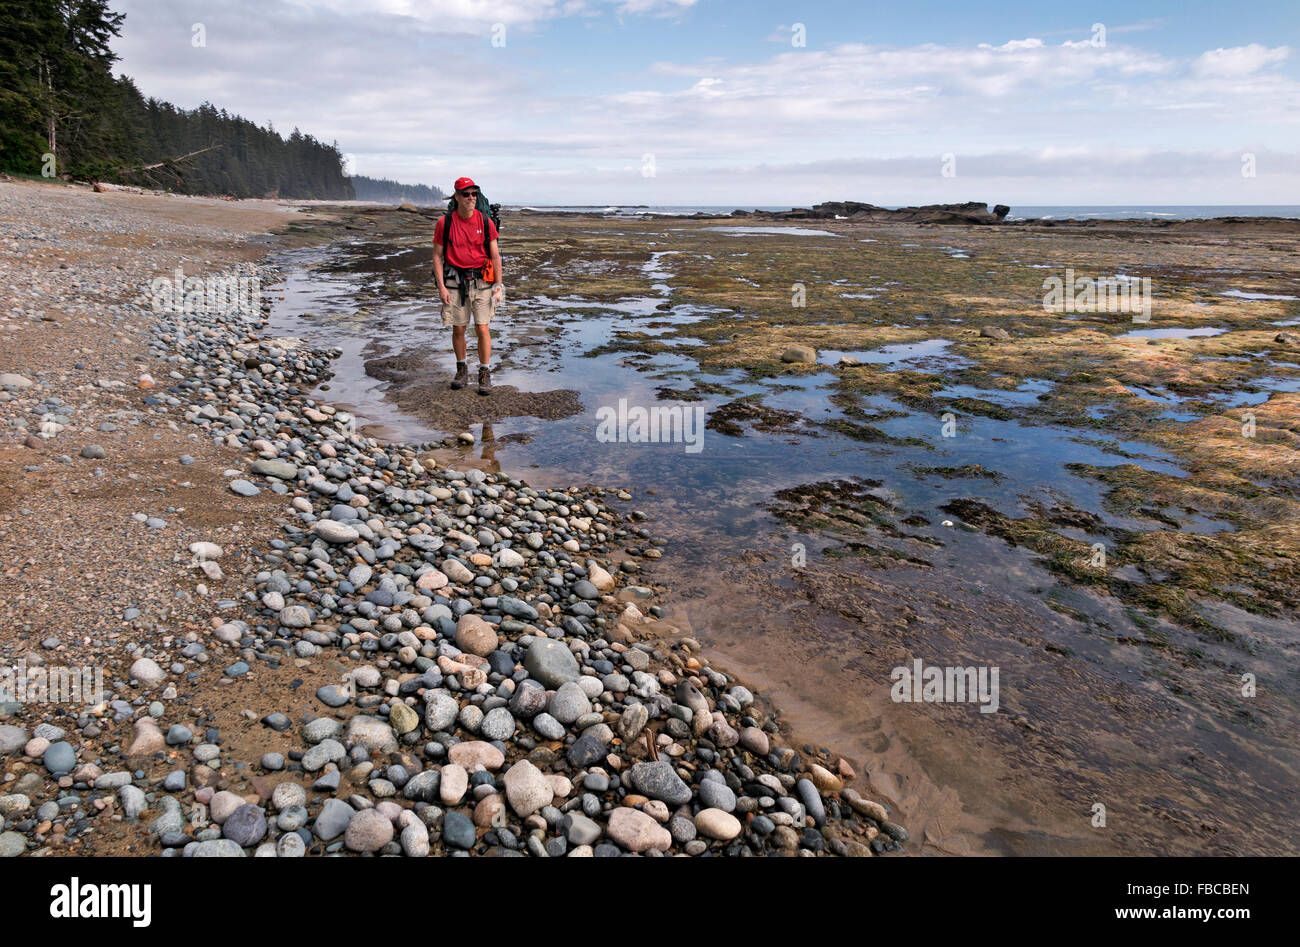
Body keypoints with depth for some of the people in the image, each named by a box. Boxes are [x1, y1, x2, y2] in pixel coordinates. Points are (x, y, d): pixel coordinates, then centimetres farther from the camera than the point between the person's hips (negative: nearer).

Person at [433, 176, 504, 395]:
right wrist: (441, 286, -6)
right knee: (458, 329, 7)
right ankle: (462, 370, 24)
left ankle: (485, 374, 8)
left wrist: (498, 286, -2)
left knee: (483, 329, -4)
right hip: (455, 281, 0)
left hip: (481, 281, 0)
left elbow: (495, 256, 3)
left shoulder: (485, 221, -1)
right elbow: (437, 256, 1)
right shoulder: (445, 222, -2)